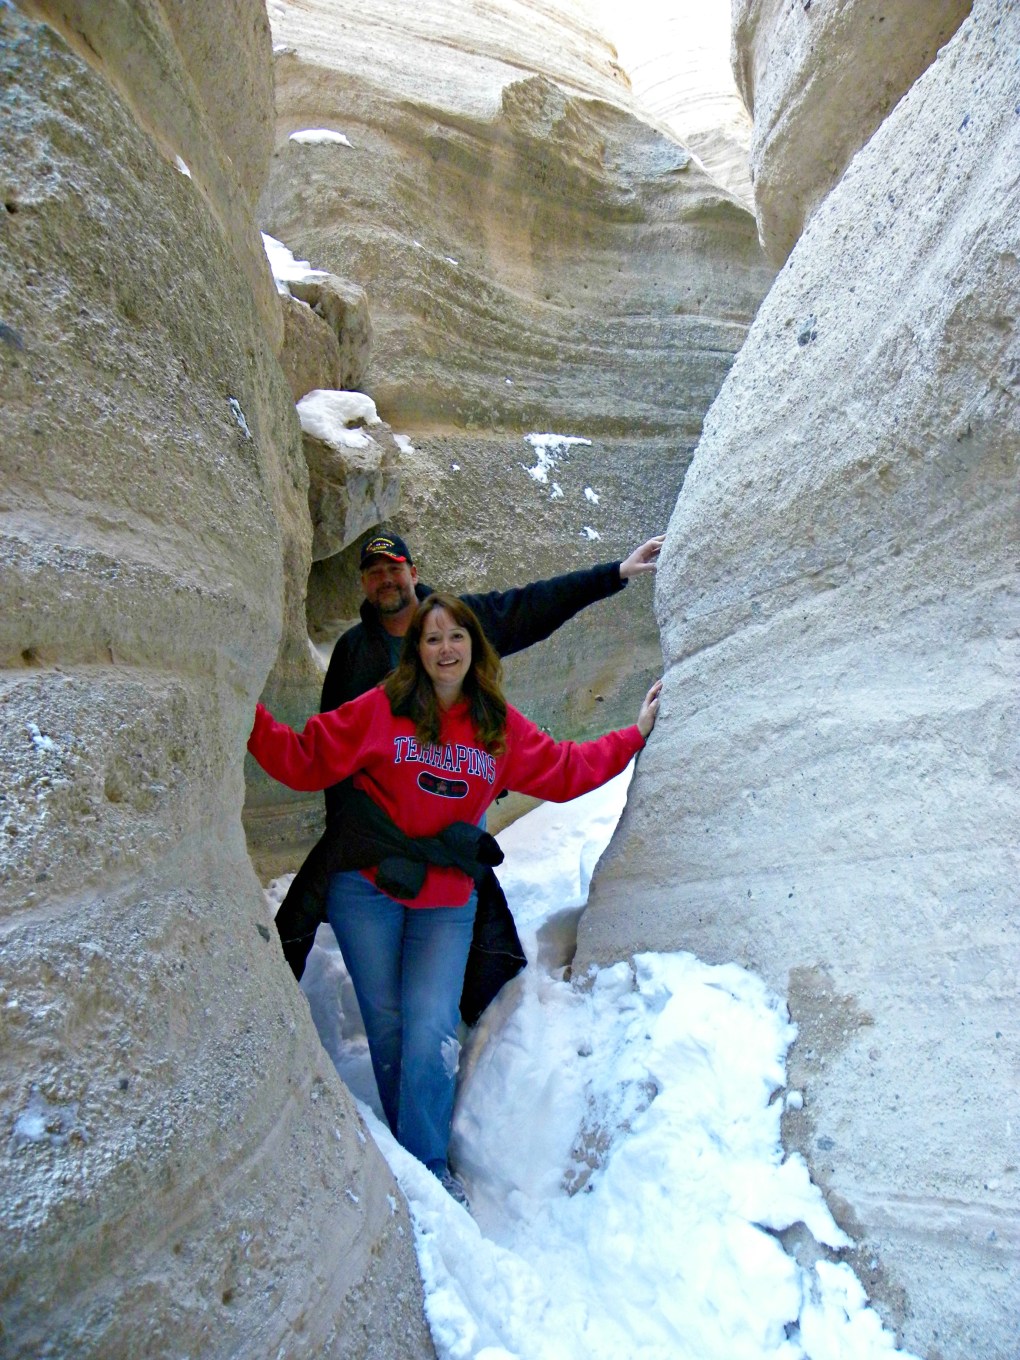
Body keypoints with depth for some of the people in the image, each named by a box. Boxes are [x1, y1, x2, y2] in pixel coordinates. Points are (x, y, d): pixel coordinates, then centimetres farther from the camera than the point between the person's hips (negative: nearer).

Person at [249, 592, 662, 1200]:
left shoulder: (501, 727, 4)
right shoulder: (381, 709, -6)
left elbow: (563, 770, 12)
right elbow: (305, 760, -5)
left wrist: (635, 735, 13)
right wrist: (250, 718, -16)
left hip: (447, 903, 1)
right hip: (368, 889, -1)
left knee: (431, 1031, -6)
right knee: (386, 1024, 7)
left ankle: (427, 1164, 14)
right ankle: (410, 1152, 29)